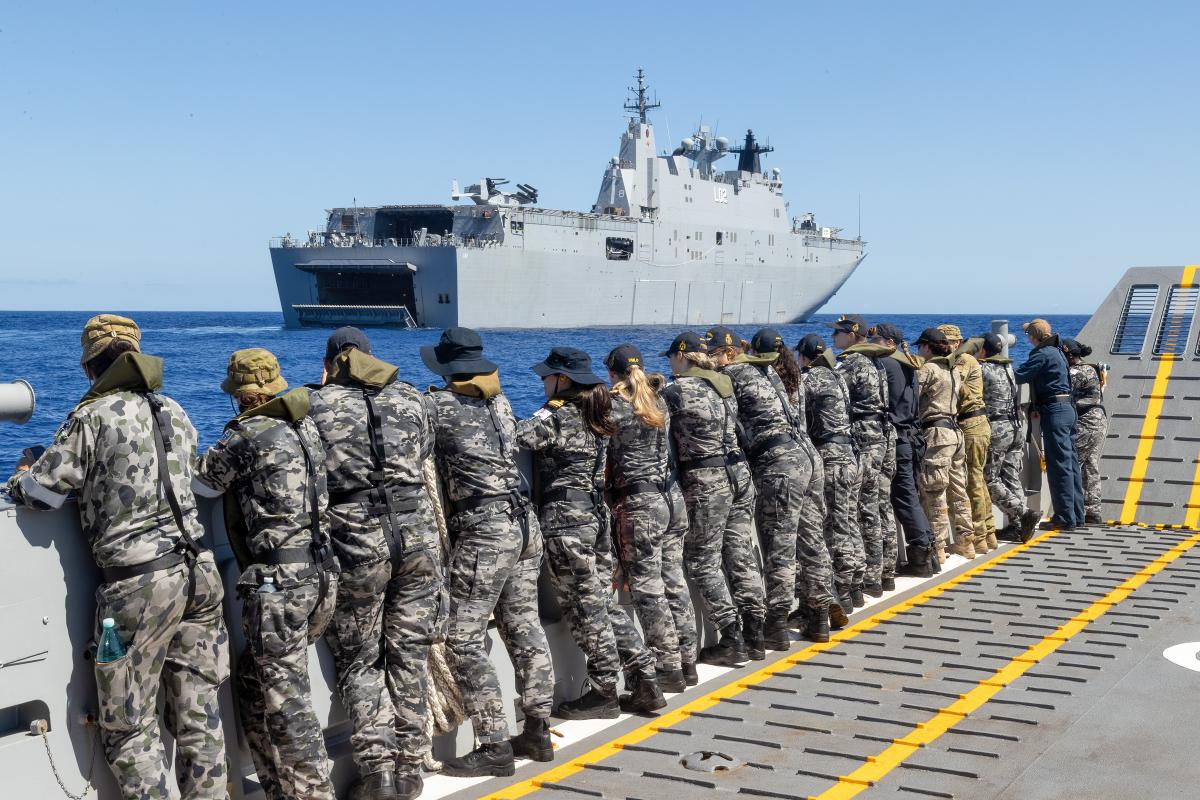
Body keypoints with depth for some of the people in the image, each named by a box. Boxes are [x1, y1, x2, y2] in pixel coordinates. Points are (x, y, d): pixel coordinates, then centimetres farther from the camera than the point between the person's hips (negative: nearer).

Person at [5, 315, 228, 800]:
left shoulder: (93, 417, -7)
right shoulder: (174, 412, 12)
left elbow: (41, 492, -7)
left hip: (137, 583, -6)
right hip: (197, 572, 6)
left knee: (128, 727, 4)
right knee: (198, 713, 13)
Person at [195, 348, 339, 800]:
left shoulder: (248, 436, -11)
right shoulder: (304, 427, 12)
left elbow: (202, 480, -1)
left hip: (278, 580, -8)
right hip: (317, 571, 9)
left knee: (286, 700, -2)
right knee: (254, 687, 18)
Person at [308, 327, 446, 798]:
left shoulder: (317, 404, 1)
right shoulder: (410, 398, 11)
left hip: (356, 537, -3)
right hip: (416, 528, 3)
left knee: (359, 662, 11)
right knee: (410, 656, 12)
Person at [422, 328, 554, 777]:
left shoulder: (439, 405, -9)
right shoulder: (499, 401, 11)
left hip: (483, 532, -8)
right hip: (522, 523, 8)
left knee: (464, 641, -2)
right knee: (524, 627, 13)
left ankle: (495, 748, 0)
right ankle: (537, 732, 20)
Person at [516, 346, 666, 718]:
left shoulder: (554, 416, -12)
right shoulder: (595, 415, 12)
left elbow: (514, 439, -23)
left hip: (564, 519, -8)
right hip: (597, 514, 8)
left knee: (585, 607, 1)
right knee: (606, 601, 14)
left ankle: (604, 692, 9)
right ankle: (645, 683, 17)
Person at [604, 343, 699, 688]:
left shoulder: (615, 406, -11)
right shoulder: (658, 403, 8)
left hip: (639, 504, -7)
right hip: (672, 497, 7)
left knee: (648, 590, 0)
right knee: (675, 582, 13)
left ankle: (669, 670, 4)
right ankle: (688, 663, 19)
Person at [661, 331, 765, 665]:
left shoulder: (676, 390, -11)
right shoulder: (725, 383, 9)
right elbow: (735, 428, 14)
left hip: (705, 481, -7)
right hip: (738, 472, 7)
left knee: (703, 561, 3)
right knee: (741, 553, 12)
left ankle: (732, 640, 4)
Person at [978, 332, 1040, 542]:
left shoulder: (982, 368, -10)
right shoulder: (1008, 367, 13)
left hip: (997, 428, -8)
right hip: (1017, 426, 8)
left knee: (989, 479, -1)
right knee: (1012, 478, 10)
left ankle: (1024, 513, -11)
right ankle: (1017, 525, 7)